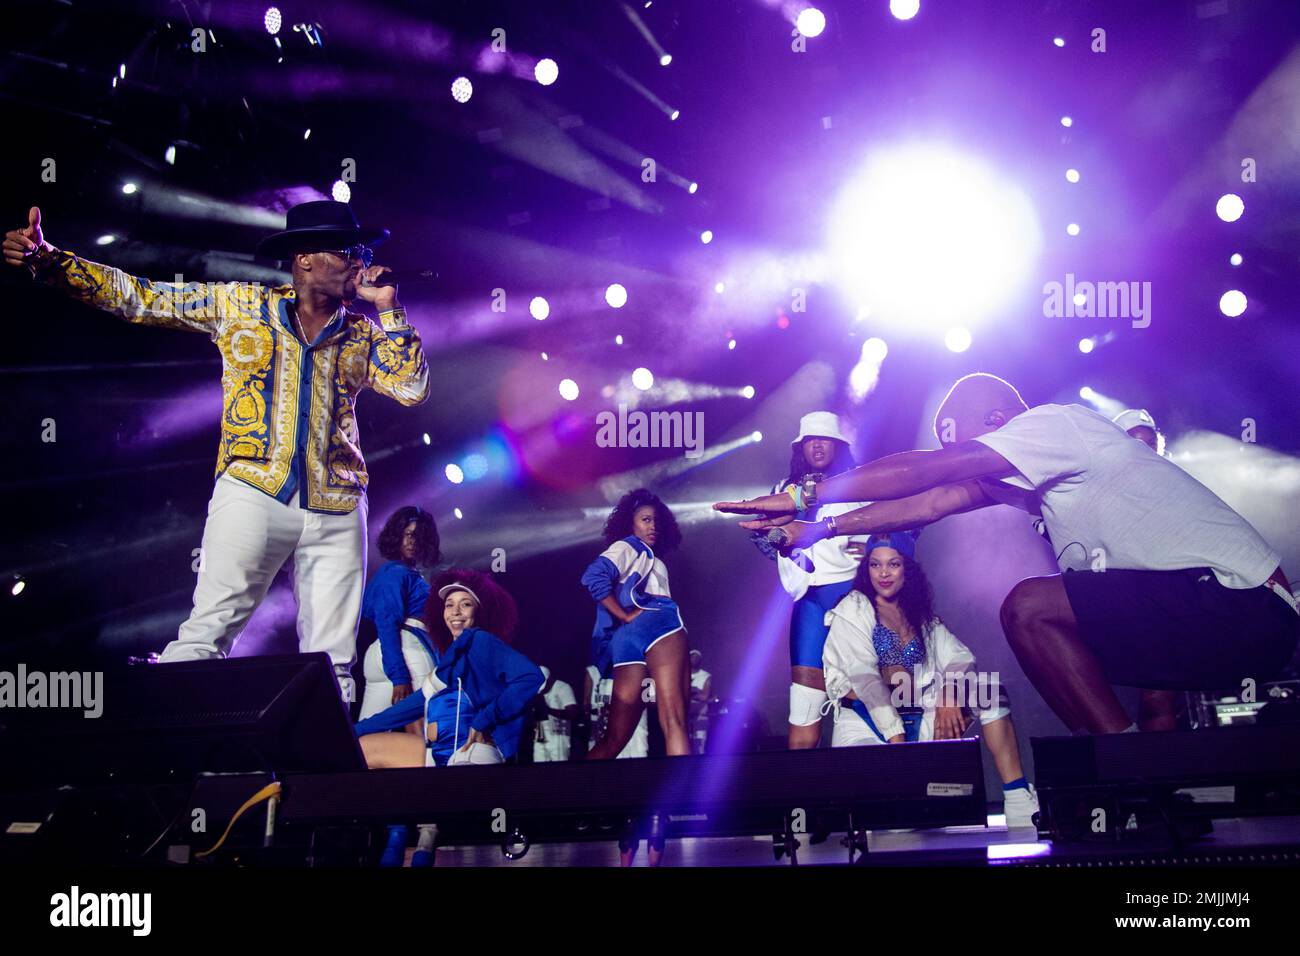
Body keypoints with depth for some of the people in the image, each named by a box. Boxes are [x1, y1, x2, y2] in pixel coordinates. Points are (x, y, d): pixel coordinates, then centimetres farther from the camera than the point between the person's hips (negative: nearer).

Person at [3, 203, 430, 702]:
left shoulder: (363, 333, 16)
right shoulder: (241, 305, 9)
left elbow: (413, 389, 7)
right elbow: (138, 297, 7)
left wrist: (388, 309, 5)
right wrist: (46, 260, -2)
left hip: (337, 510, 3)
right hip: (254, 492, -3)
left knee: (332, 659, 0)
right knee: (209, 628, -15)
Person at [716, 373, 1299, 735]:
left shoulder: (1054, 423, -8)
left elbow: (926, 470, -13)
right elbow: (933, 503, 17)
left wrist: (805, 495, -8)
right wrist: (820, 528, 13)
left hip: (1241, 604, -10)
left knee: (1029, 607, -18)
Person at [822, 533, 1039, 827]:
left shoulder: (920, 614, 17)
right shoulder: (854, 610, 1)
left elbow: (960, 658, 7)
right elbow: (864, 677, -11)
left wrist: (948, 697, -16)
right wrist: (896, 736, -21)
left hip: (917, 719, 5)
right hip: (867, 721, -5)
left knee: (989, 692, -15)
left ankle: (1018, 800, -19)